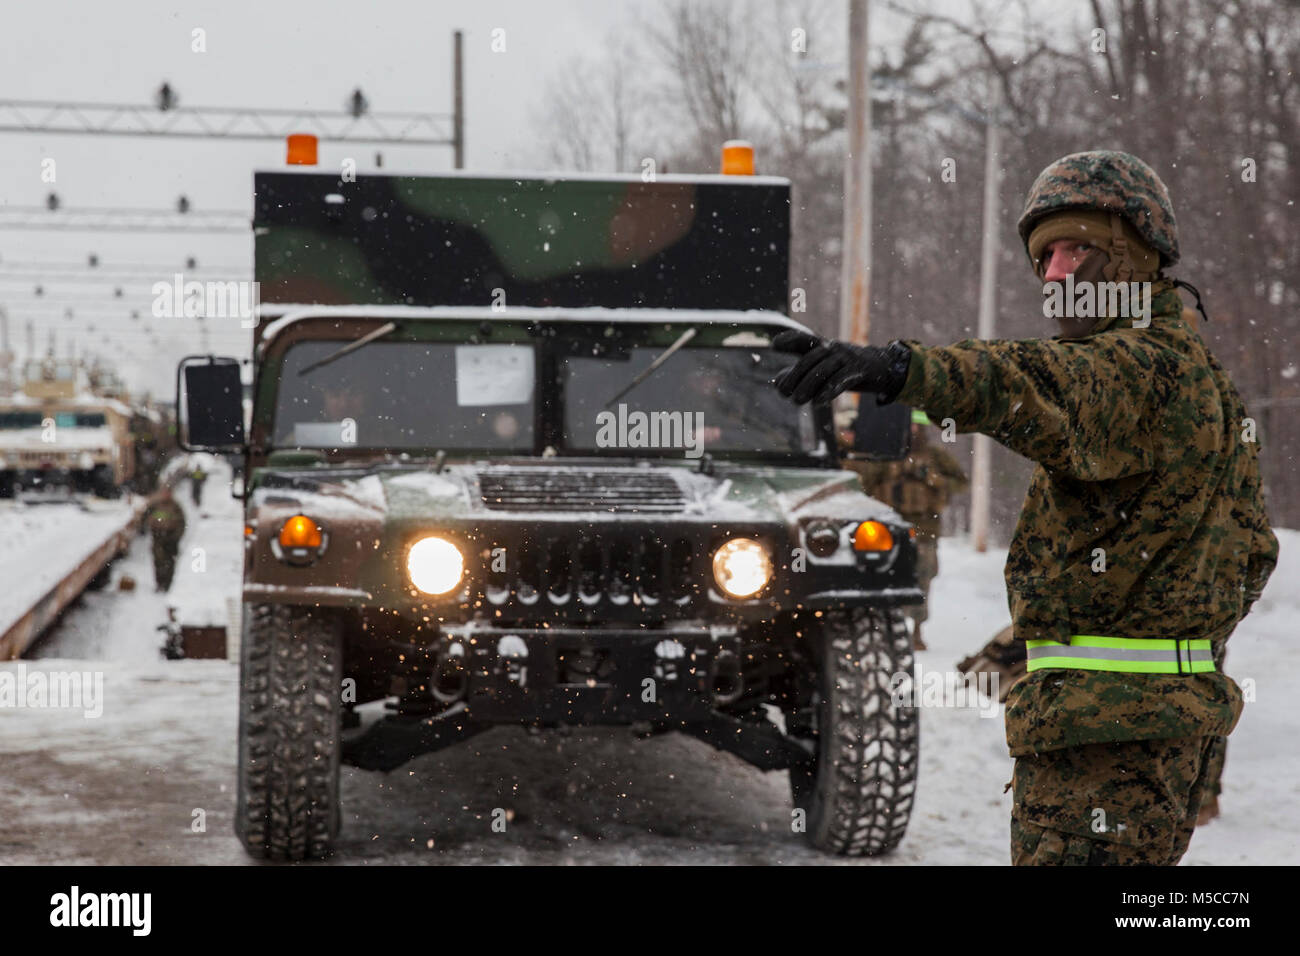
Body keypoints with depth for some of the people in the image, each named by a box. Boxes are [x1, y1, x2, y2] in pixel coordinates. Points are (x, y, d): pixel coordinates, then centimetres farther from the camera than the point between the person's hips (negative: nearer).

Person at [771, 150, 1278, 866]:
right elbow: (1252, 555, 26)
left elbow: (1045, 388, -38)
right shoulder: (1209, 380, 19)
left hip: (1103, 725, -11)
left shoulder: (1146, 365, -15)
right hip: (1178, 716, 11)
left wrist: (899, 368, -53)